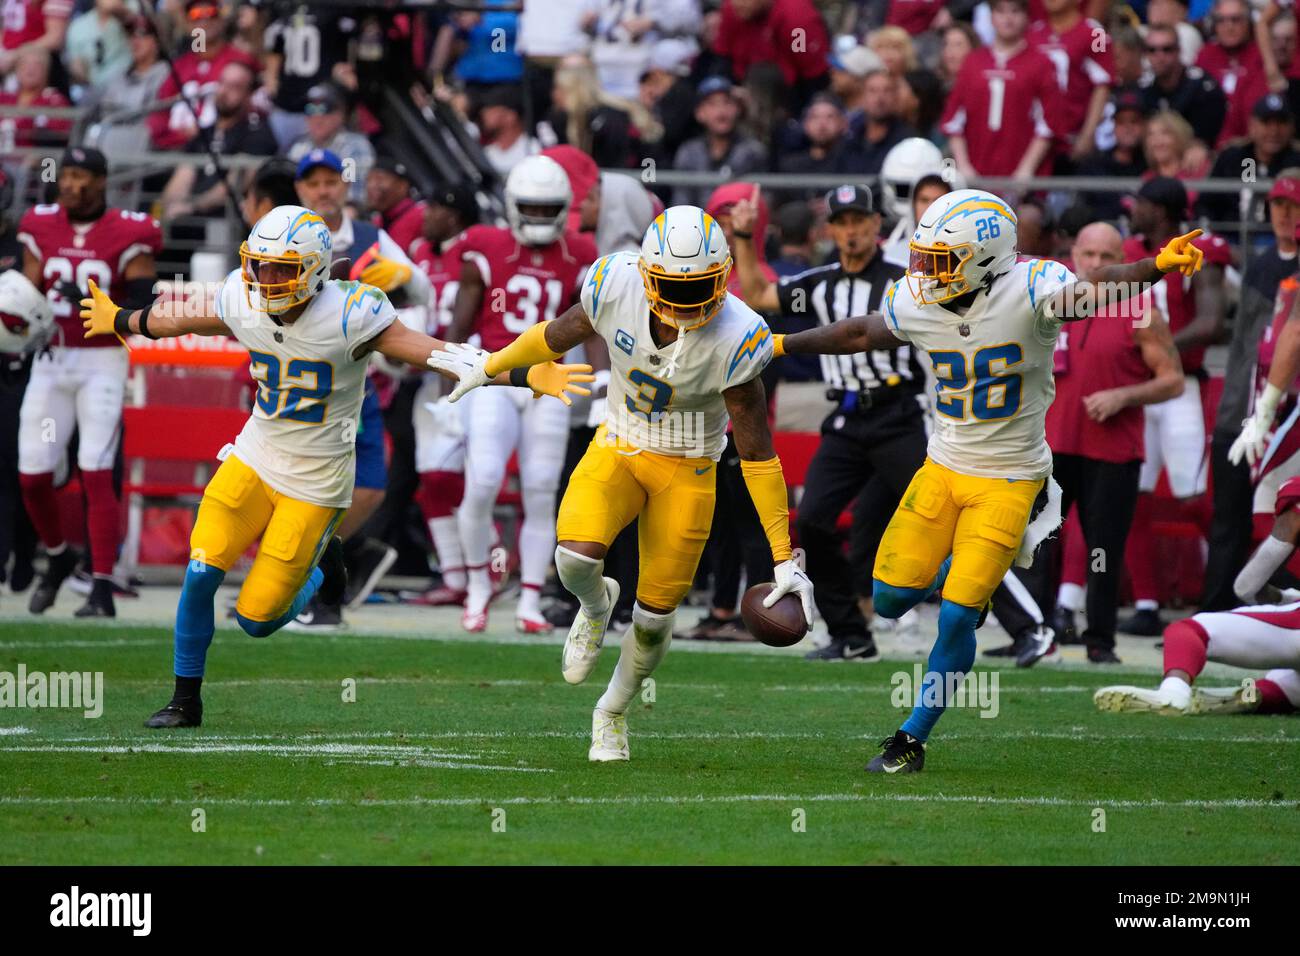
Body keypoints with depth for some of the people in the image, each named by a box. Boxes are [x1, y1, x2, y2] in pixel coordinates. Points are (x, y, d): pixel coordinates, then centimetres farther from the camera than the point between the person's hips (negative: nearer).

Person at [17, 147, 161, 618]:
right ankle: (58, 557, 32)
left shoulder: (128, 235, -6)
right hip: (50, 361, 4)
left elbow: (144, 309, -11)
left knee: (96, 476, -12)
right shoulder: (41, 228, 6)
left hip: (103, 363, -4)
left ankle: (103, 589, -9)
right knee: (33, 476, 4)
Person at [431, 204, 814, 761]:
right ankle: (595, 607, 12)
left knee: (655, 614, 3)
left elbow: (758, 453, -19)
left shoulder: (734, 339, -26)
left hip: (686, 470, -1)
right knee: (576, 555, -26)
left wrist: (784, 559, -16)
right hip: (618, 446, 1)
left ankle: (612, 714, 33)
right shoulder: (616, 287, -21)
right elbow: (560, 335, 2)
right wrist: (487, 369, 19)